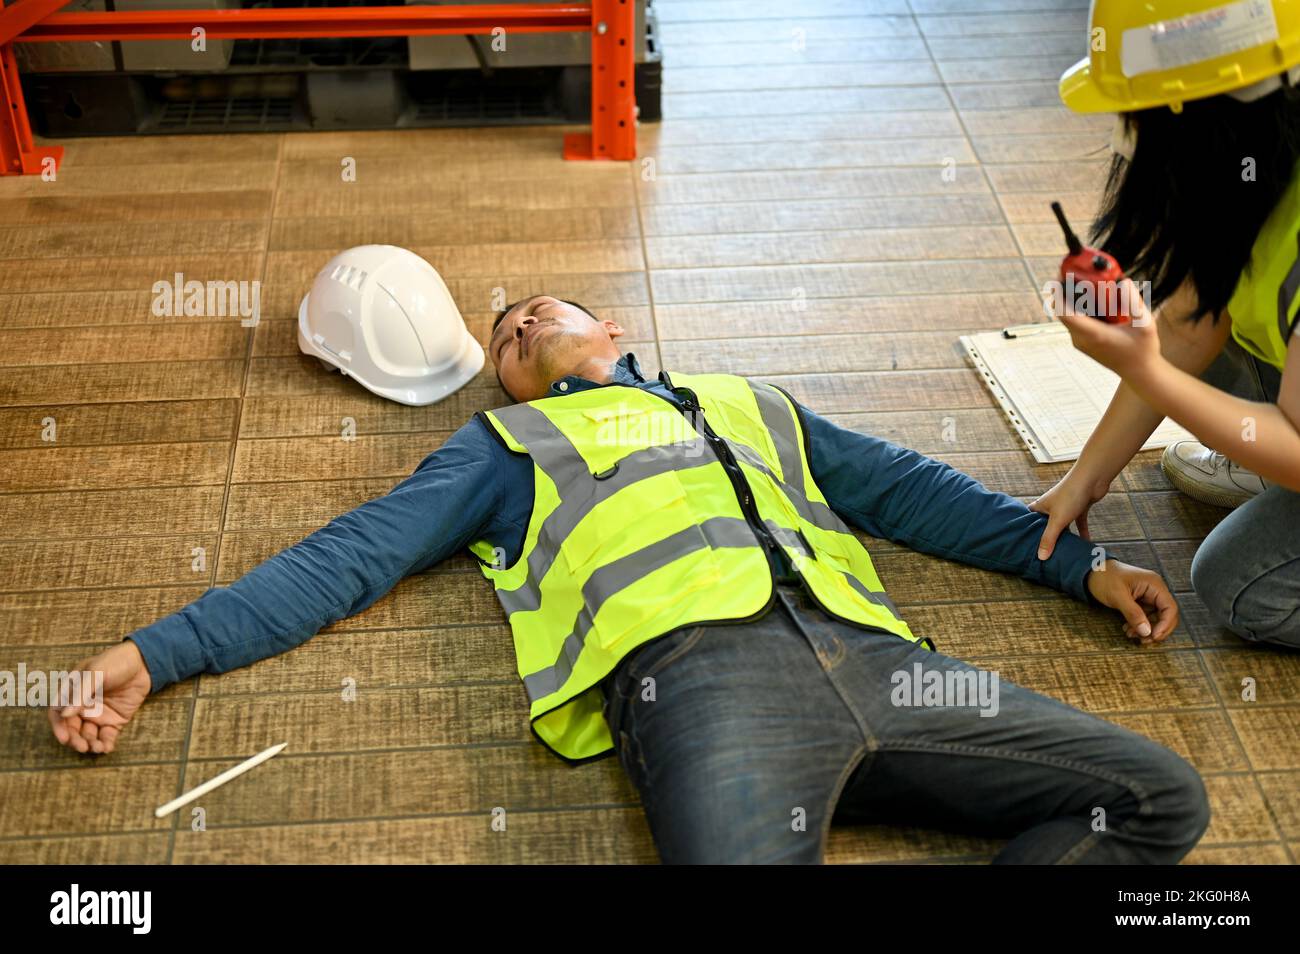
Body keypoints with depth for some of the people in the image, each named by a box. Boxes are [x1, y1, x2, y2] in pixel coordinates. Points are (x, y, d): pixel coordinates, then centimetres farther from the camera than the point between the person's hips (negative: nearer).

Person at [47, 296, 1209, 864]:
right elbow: (346, 558, 23)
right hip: (698, 664, -4)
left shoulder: (751, 402, 35)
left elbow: (906, 489, 33)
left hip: (866, 653, 5)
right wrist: (154, 655, 14)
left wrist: (1083, 561, 25)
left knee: (1161, 797, -6)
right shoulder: (508, 444, 29)